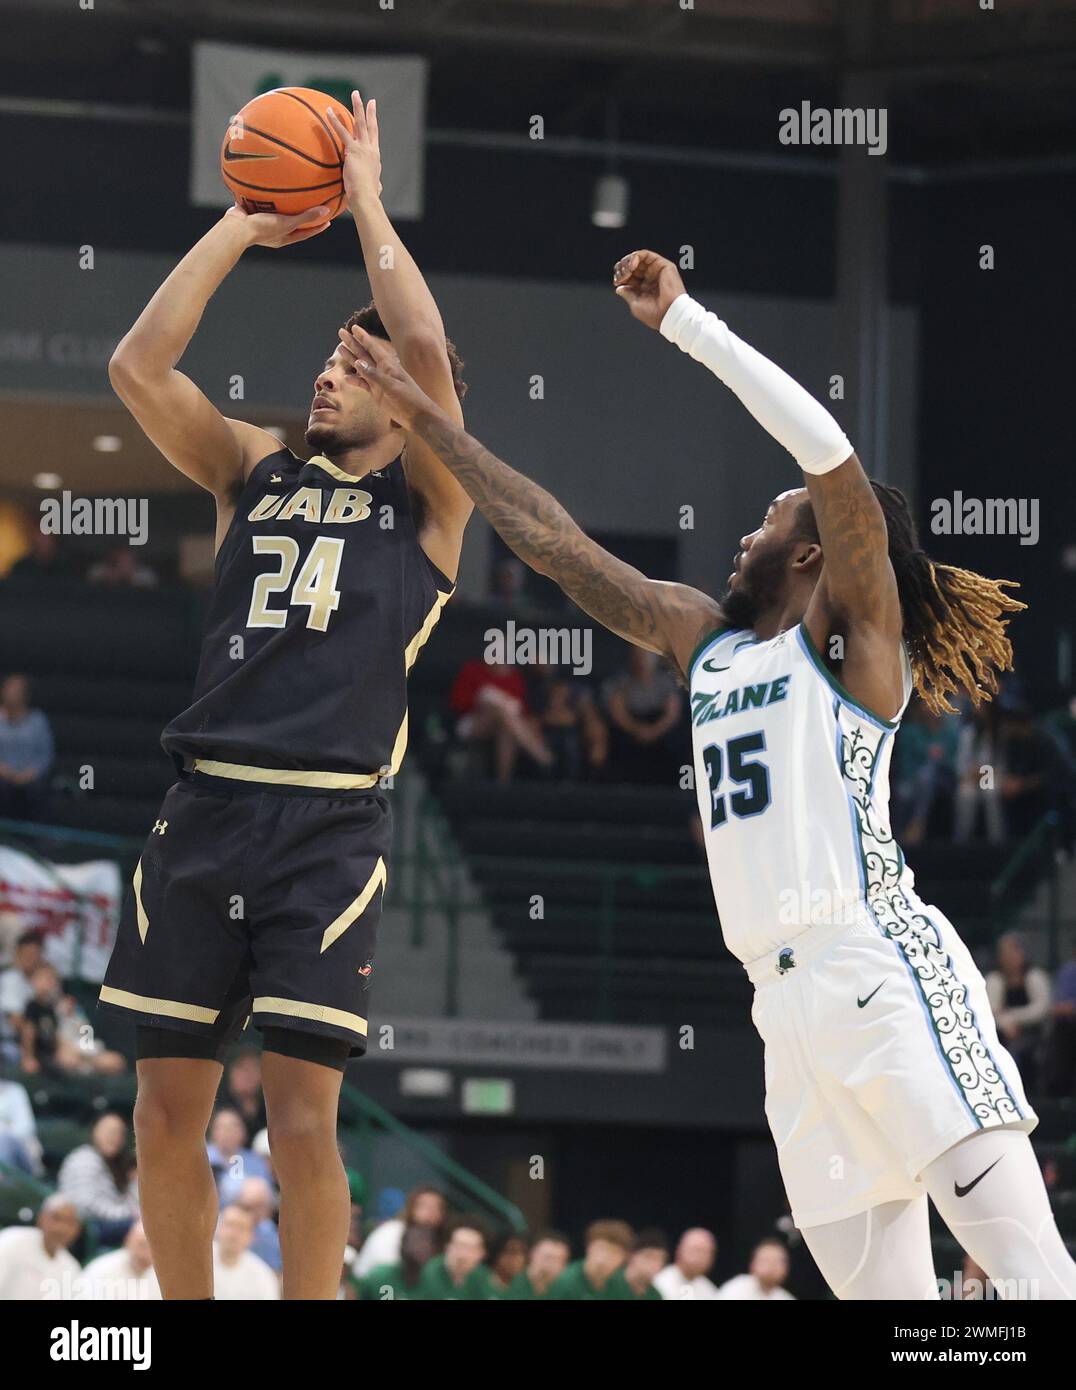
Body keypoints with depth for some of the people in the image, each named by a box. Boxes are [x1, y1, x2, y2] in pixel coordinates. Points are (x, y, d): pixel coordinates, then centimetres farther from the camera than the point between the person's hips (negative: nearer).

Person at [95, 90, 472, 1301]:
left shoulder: (427, 498, 6)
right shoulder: (256, 473, 18)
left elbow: (427, 351, -10)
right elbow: (137, 368, 6)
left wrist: (364, 200, 0)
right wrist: (244, 224, 7)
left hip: (329, 824, -4)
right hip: (203, 809, 4)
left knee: (301, 1121, -8)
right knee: (167, 1117, 4)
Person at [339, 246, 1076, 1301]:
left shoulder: (850, 634, 3)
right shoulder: (703, 639, 23)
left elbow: (827, 447, -12)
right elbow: (552, 541, 26)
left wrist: (685, 322, -9)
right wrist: (423, 416, 27)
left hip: (883, 970, -7)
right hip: (790, 1004, 7)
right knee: (876, 1287, 1)